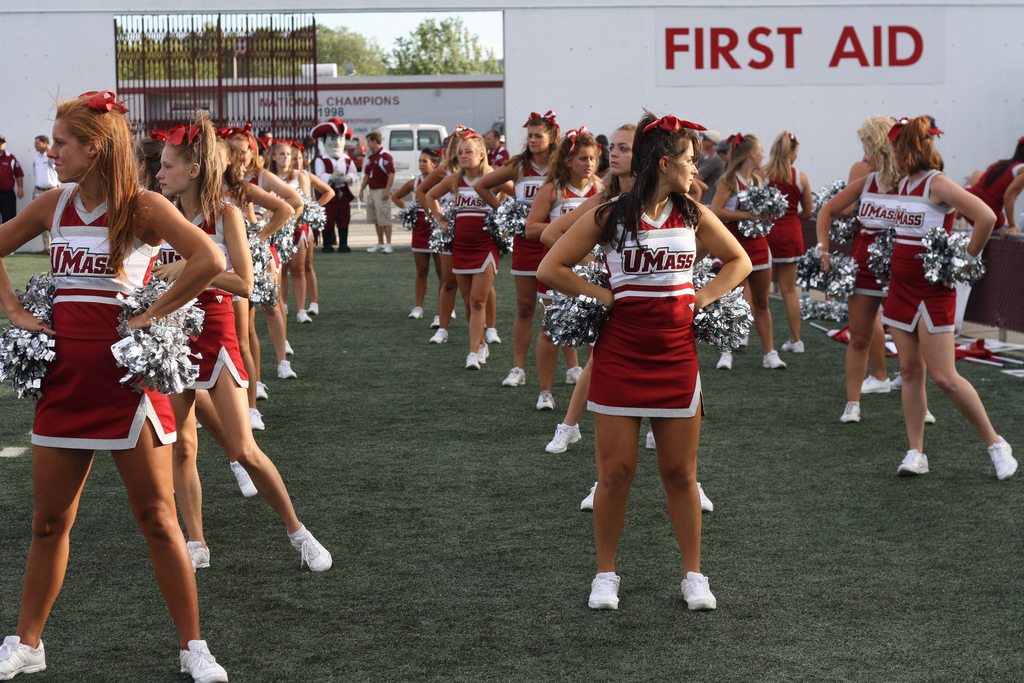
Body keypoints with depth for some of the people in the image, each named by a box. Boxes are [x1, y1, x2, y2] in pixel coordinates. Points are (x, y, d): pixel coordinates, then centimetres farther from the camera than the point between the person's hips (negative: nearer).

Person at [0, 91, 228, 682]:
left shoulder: (143, 207, -9)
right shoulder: (55, 205, 7)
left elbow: (211, 261, -23)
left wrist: (153, 315, -18)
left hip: (127, 377, -5)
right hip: (65, 377, 5)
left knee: (157, 519, 0)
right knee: (50, 522, 11)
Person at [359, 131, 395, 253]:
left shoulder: (385, 156, -12)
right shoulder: (370, 158, 16)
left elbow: (391, 174, -17)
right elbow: (366, 175, 24)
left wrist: (387, 190, -22)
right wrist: (362, 189, 18)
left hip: (382, 191, -9)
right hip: (372, 191, 9)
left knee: (385, 219, -9)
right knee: (376, 220, 12)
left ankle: (388, 244, -8)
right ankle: (380, 244, 18)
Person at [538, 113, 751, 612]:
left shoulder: (693, 216, 5)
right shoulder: (609, 217, -5)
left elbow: (739, 261, 17)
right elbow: (550, 268, -2)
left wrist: (702, 298, 5)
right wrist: (604, 298, -7)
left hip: (676, 359, 3)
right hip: (619, 359, -2)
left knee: (680, 472, 6)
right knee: (615, 471, 1)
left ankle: (693, 575, 17)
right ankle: (606, 575, 16)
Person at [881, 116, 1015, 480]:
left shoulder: (937, 184, -15)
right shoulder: (904, 184, 10)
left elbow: (986, 217, -25)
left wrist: (967, 259, -16)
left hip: (933, 291, -8)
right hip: (901, 287, 8)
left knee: (944, 377, -9)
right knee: (910, 372, 7)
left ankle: (996, 444, 5)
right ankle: (915, 453, 11)